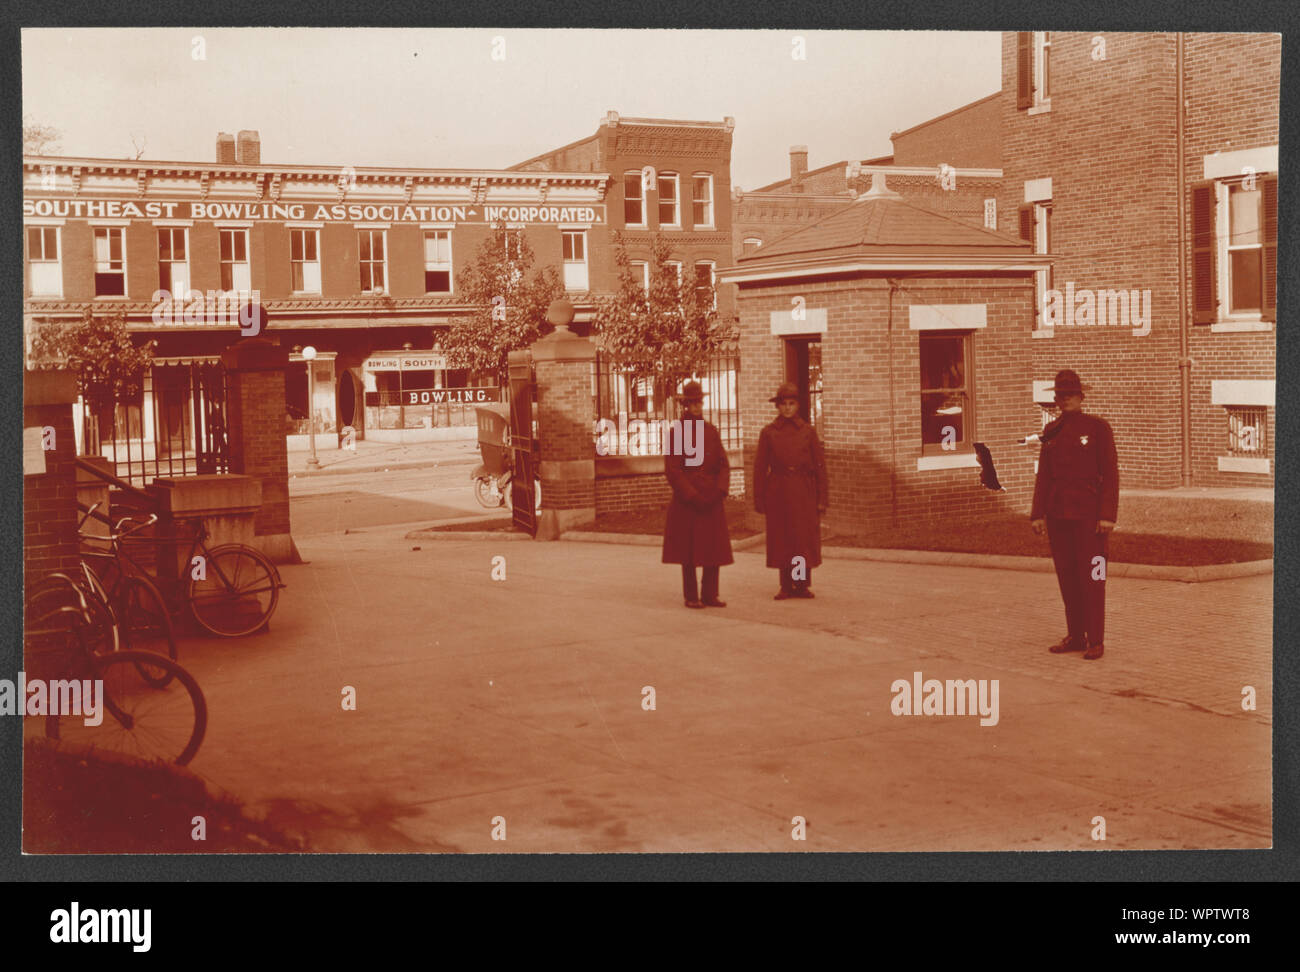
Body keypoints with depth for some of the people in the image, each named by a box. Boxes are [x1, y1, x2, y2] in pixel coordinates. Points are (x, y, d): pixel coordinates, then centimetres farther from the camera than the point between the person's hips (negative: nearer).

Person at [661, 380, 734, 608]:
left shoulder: (711, 431, 12)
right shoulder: (675, 432, -3)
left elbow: (724, 465, 9)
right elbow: (672, 470, -8)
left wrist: (720, 491, -8)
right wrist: (693, 496, -14)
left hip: (712, 502, 5)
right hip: (686, 503, -4)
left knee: (715, 549, 4)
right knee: (689, 552, -1)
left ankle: (710, 595, 12)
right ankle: (691, 597, 8)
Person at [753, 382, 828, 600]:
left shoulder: (808, 432, 4)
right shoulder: (768, 433, 3)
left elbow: (820, 466, 4)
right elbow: (760, 467, 4)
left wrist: (821, 499, -1)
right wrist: (759, 499, -1)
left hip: (804, 492, 0)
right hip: (778, 492, 0)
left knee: (805, 539, 0)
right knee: (781, 540, 2)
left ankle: (802, 584, 11)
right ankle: (786, 586, 11)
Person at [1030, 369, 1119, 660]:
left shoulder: (1098, 427, -3)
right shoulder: (1051, 431, 11)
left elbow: (1110, 473, -6)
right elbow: (1043, 475, 12)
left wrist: (1108, 515, -13)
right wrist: (1037, 514, 4)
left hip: (1088, 513, -5)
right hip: (1058, 514, 5)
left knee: (1091, 577, -4)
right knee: (1067, 577, 8)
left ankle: (1096, 641, 2)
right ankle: (1075, 636, 17)